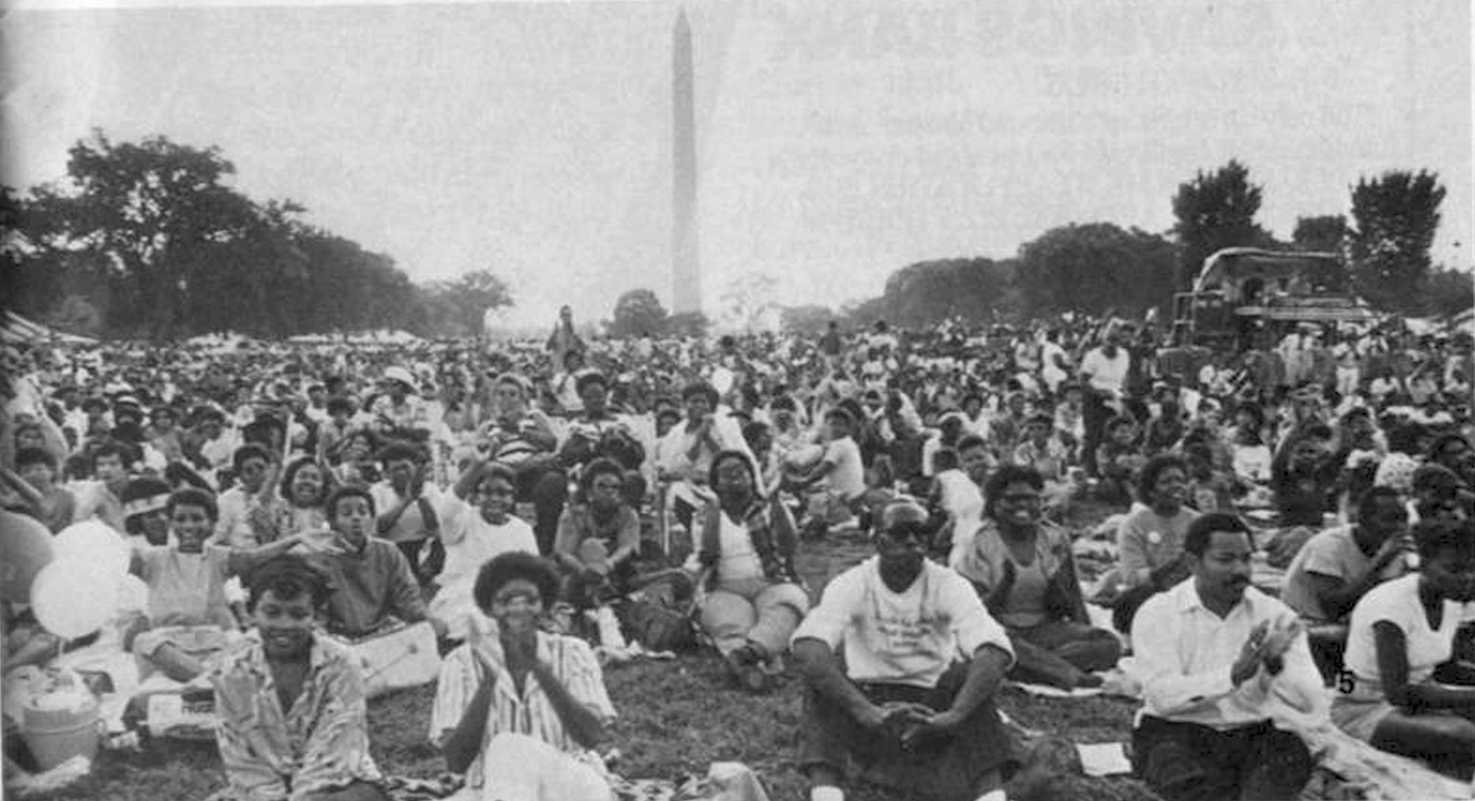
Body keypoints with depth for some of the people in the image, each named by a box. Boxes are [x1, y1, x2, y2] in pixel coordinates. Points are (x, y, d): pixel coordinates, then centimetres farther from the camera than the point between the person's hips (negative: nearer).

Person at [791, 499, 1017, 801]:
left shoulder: (948, 585, -12)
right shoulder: (851, 584, -14)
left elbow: (996, 651, -28)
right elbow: (806, 646, -33)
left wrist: (954, 716, -46)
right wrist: (869, 713, -47)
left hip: (933, 703, 1)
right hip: (865, 696, 0)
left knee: (972, 673, -28)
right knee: (817, 666, -28)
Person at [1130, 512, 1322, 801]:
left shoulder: (1275, 615, 4)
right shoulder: (1157, 614, -3)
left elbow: (1311, 702, -5)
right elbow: (1163, 695, -18)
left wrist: (1276, 664, -26)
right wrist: (1235, 673, -29)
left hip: (1255, 734, 3)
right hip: (1176, 733, -3)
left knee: (1293, 754, -29)